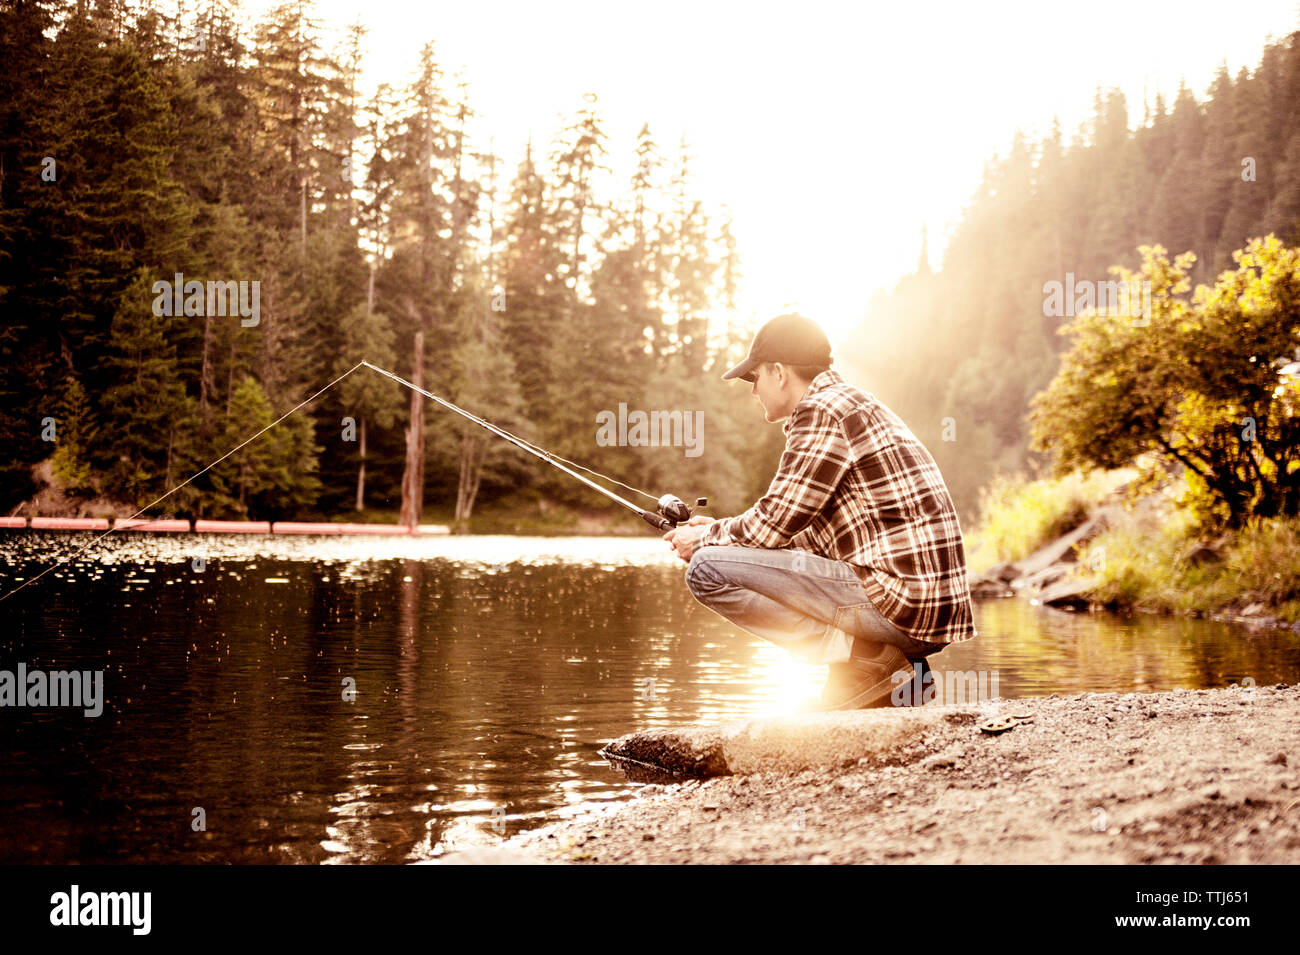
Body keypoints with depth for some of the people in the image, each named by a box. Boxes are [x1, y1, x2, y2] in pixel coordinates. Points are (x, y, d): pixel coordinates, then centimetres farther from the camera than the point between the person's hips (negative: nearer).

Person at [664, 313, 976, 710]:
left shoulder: (822, 410, -9)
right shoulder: (856, 406, 22)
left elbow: (772, 524, -11)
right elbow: (807, 532, 26)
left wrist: (706, 538, 8)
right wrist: (721, 531, 24)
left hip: (896, 603, -10)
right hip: (927, 615, 10)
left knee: (708, 569, -11)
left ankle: (864, 662, -9)